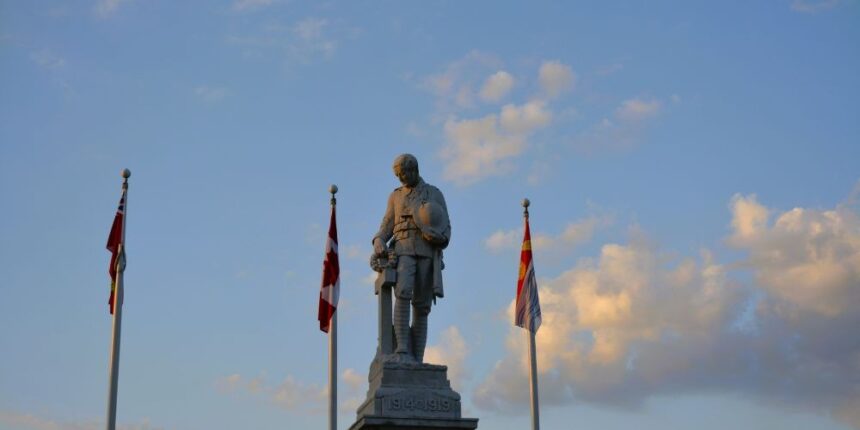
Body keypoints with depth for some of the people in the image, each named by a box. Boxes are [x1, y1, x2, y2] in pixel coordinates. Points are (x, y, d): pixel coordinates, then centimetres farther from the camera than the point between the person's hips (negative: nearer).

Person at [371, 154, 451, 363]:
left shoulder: (435, 193, 14)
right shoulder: (395, 196, 19)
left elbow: (445, 229, 9)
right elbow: (386, 228, 13)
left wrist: (439, 238, -16)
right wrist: (379, 244, -9)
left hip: (427, 253, 0)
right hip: (404, 251, 0)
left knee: (421, 307, -4)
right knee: (403, 294, -25)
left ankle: (416, 361, -1)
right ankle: (402, 351, -28)